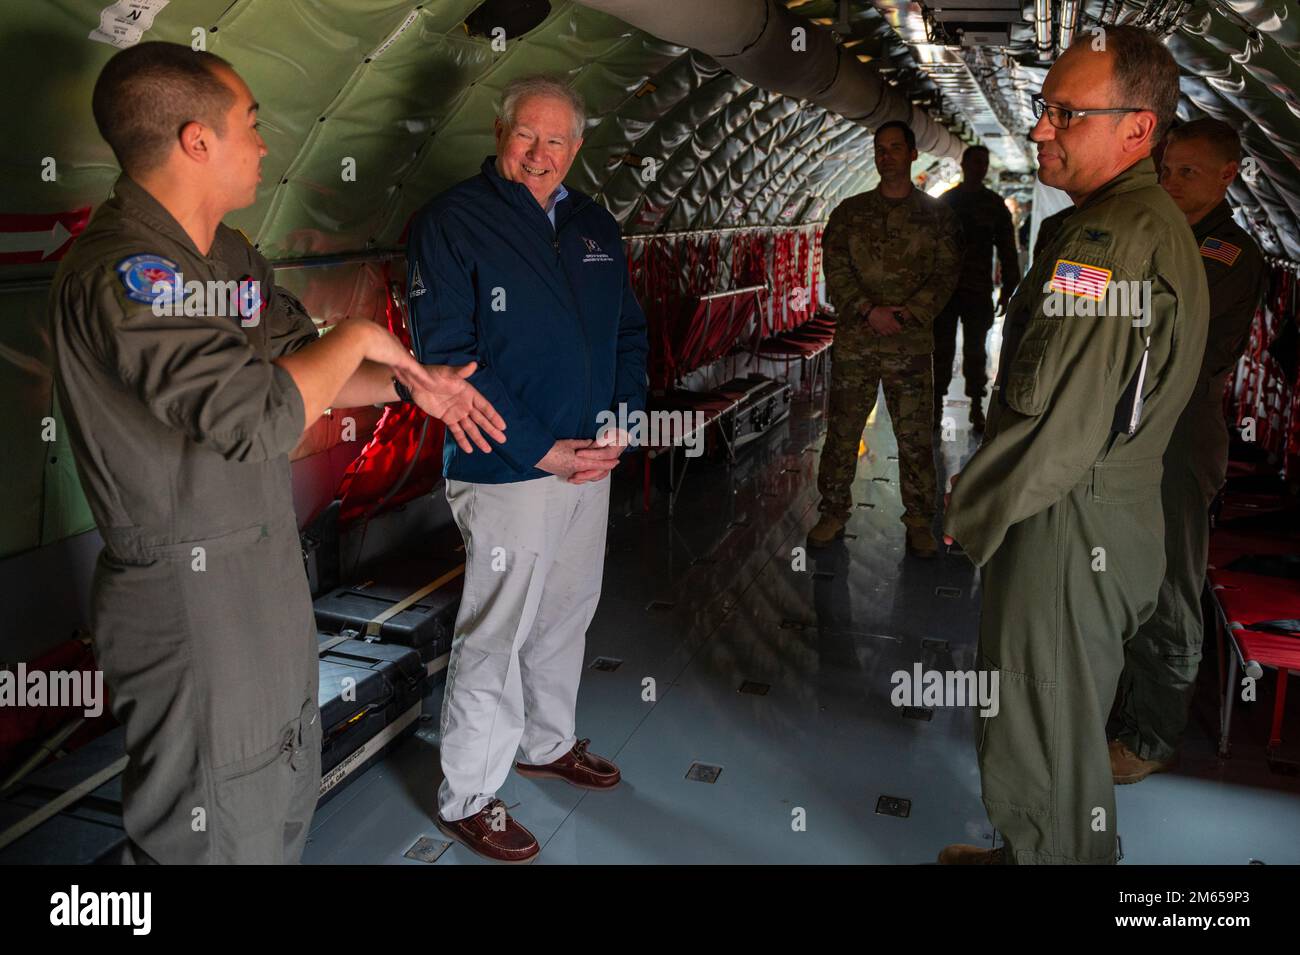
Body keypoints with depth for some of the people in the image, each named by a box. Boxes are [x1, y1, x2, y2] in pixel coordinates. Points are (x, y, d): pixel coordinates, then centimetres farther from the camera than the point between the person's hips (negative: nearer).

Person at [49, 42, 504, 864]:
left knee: (287, 799, 25)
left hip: (267, 571, 10)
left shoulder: (234, 258, 7)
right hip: (190, 602, -9)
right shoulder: (121, 273, -24)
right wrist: (358, 338, -16)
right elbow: (257, 415, -32)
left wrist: (410, 384, 1)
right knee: (215, 833, 7)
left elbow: (301, 364, 16)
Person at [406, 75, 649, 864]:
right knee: (496, 636, 1)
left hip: (591, 463, 7)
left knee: (567, 617, 20)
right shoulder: (451, 223, -10)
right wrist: (543, 450, -18)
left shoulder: (594, 225, 11)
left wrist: (622, 419, -2)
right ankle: (468, 799, 19)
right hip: (507, 471, -7)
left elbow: (630, 331, 15)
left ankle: (550, 743, 41)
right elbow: (449, 357, -16)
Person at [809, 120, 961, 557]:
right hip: (854, 341, 1)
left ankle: (919, 521, 15)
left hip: (912, 342, -1)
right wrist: (868, 311, -13)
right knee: (841, 431, 4)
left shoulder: (937, 214, 8)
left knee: (916, 437, 3)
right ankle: (833, 513, 17)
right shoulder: (850, 211, 9)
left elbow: (946, 274, 1)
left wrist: (908, 314, -13)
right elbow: (834, 270, 1)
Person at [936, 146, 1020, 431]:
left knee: (975, 350, 4)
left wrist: (1008, 289, 1)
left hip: (978, 291, 0)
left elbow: (1007, 250, 8)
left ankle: (976, 408, 9)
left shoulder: (995, 205, 7)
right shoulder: (944, 201, 7)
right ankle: (937, 405, 8)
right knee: (942, 348, 1)